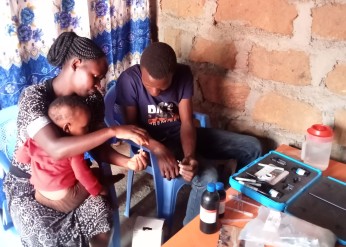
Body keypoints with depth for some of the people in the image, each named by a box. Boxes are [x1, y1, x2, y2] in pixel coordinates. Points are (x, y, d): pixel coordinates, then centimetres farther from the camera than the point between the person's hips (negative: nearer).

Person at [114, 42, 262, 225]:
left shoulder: (183, 74, -12)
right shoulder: (129, 80, -21)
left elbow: (187, 123, -13)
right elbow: (131, 126, -16)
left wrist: (189, 155, -32)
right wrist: (159, 149, -34)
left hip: (181, 134, 5)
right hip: (152, 141, -5)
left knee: (252, 147, 1)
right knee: (208, 176, -30)